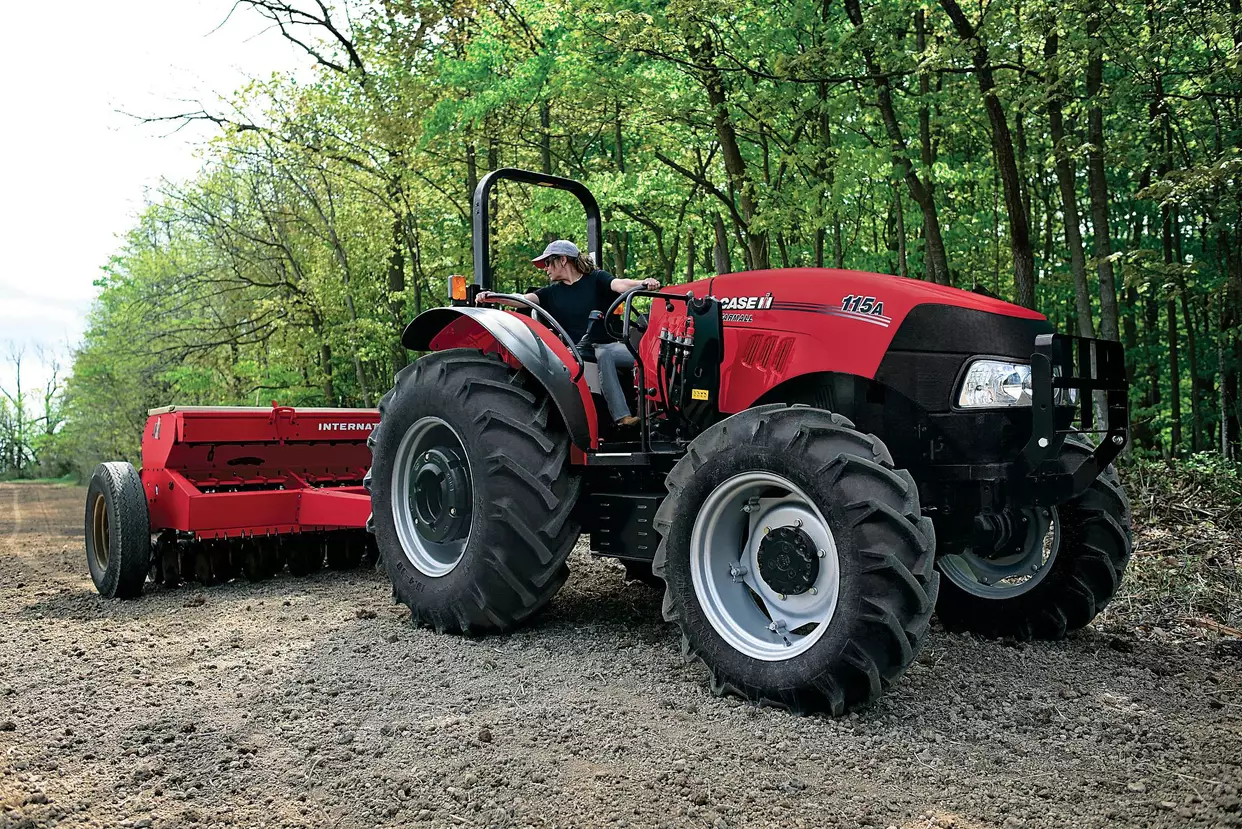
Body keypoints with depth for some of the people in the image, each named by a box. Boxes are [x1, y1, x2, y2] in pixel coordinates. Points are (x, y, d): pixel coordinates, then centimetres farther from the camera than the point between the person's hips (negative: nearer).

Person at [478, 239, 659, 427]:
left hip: (604, 344, 0)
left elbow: (620, 284, -9)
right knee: (603, 356, -34)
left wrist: (642, 283, -31)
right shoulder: (552, 292, 18)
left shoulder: (596, 279, 9)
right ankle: (621, 417, -42)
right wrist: (493, 297, -11)